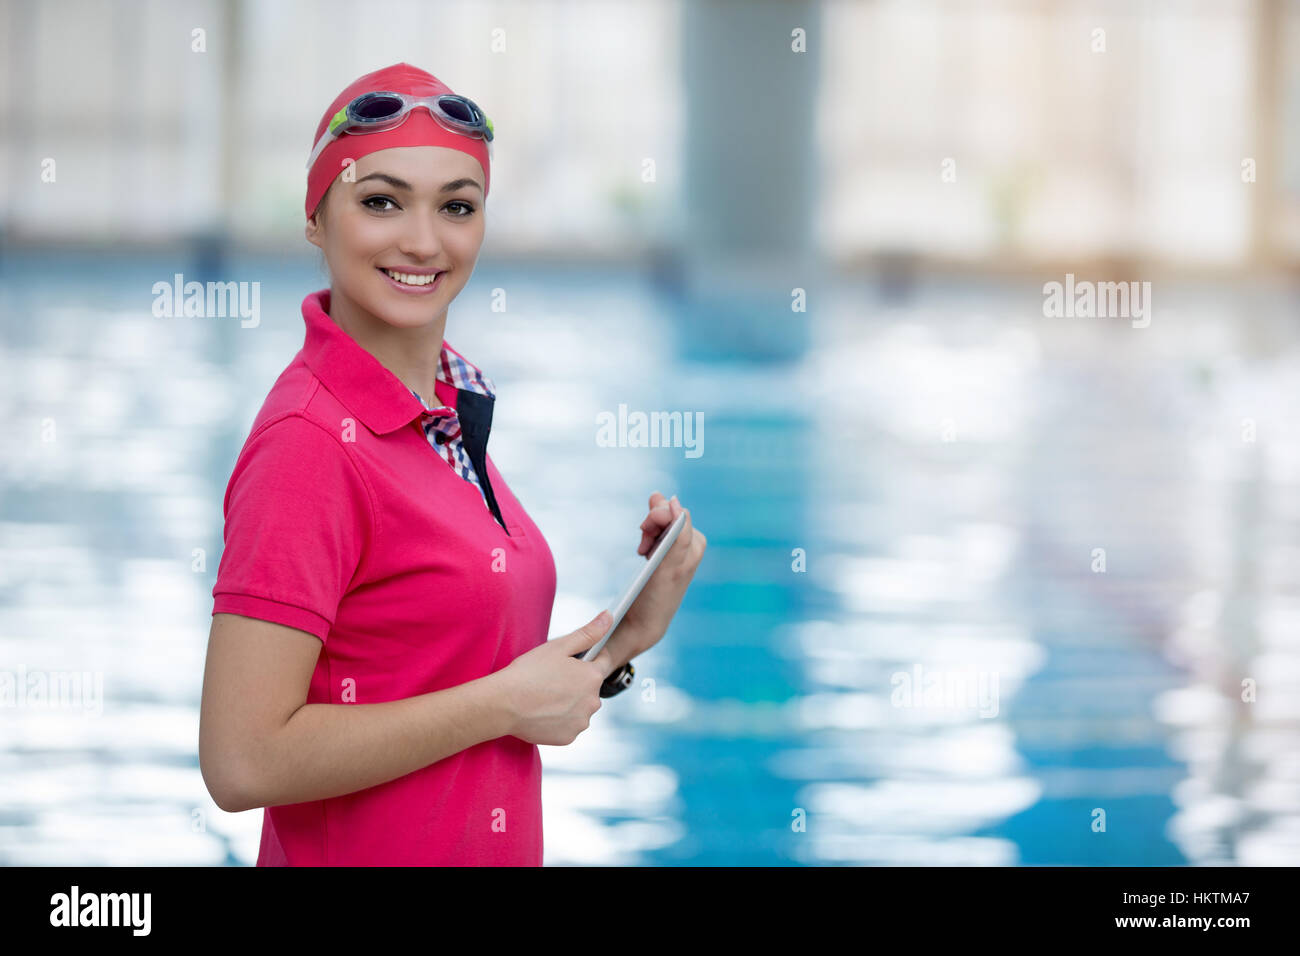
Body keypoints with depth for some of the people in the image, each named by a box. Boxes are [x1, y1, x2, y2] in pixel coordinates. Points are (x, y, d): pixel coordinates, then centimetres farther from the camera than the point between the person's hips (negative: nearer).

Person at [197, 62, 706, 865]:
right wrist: (507, 703, -18)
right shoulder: (313, 441, -19)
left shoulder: (454, 404, 4)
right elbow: (244, 761, -25)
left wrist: (626, 635, -2)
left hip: (491, 847, 8)